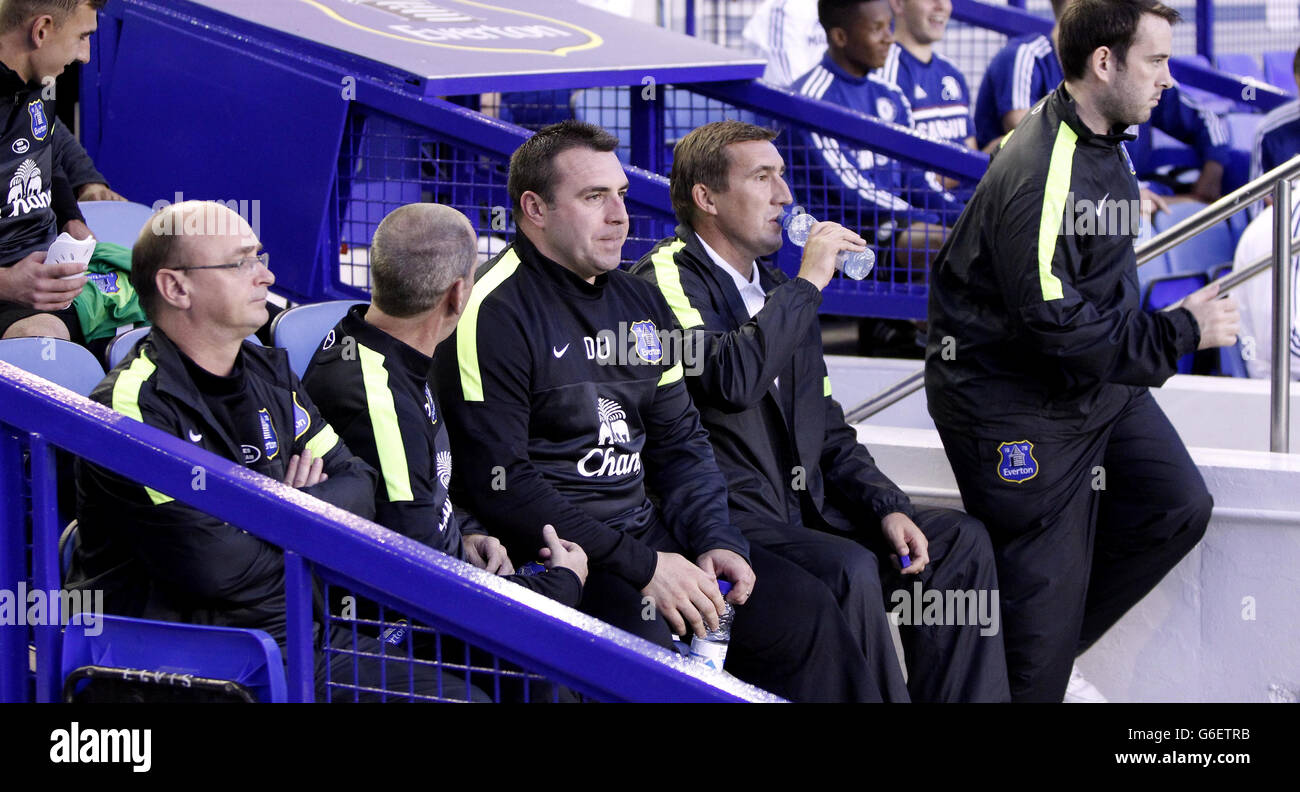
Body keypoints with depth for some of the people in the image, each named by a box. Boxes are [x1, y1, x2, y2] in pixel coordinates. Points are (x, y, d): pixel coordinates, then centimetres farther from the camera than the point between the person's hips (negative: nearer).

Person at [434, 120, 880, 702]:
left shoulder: (639, 301, 15)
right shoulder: (494, 313, -12)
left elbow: (680, 443, 20)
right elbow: (499, 484, -18)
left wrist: (717, 542, 0)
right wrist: (640, 566, -19)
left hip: (643, 531, 8)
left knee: (803, 609, -5)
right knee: (651, 636, -34)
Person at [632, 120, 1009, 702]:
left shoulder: (776, 291, 21)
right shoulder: (665, 278, -7)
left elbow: (828, 431, 22)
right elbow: (733, 379, -26)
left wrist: (888, 508, 6)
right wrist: (807, 283, -15)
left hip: (801, 505, 9)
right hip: (725, 518, -9)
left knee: (959, 541, -2)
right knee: (848, 570, -32)